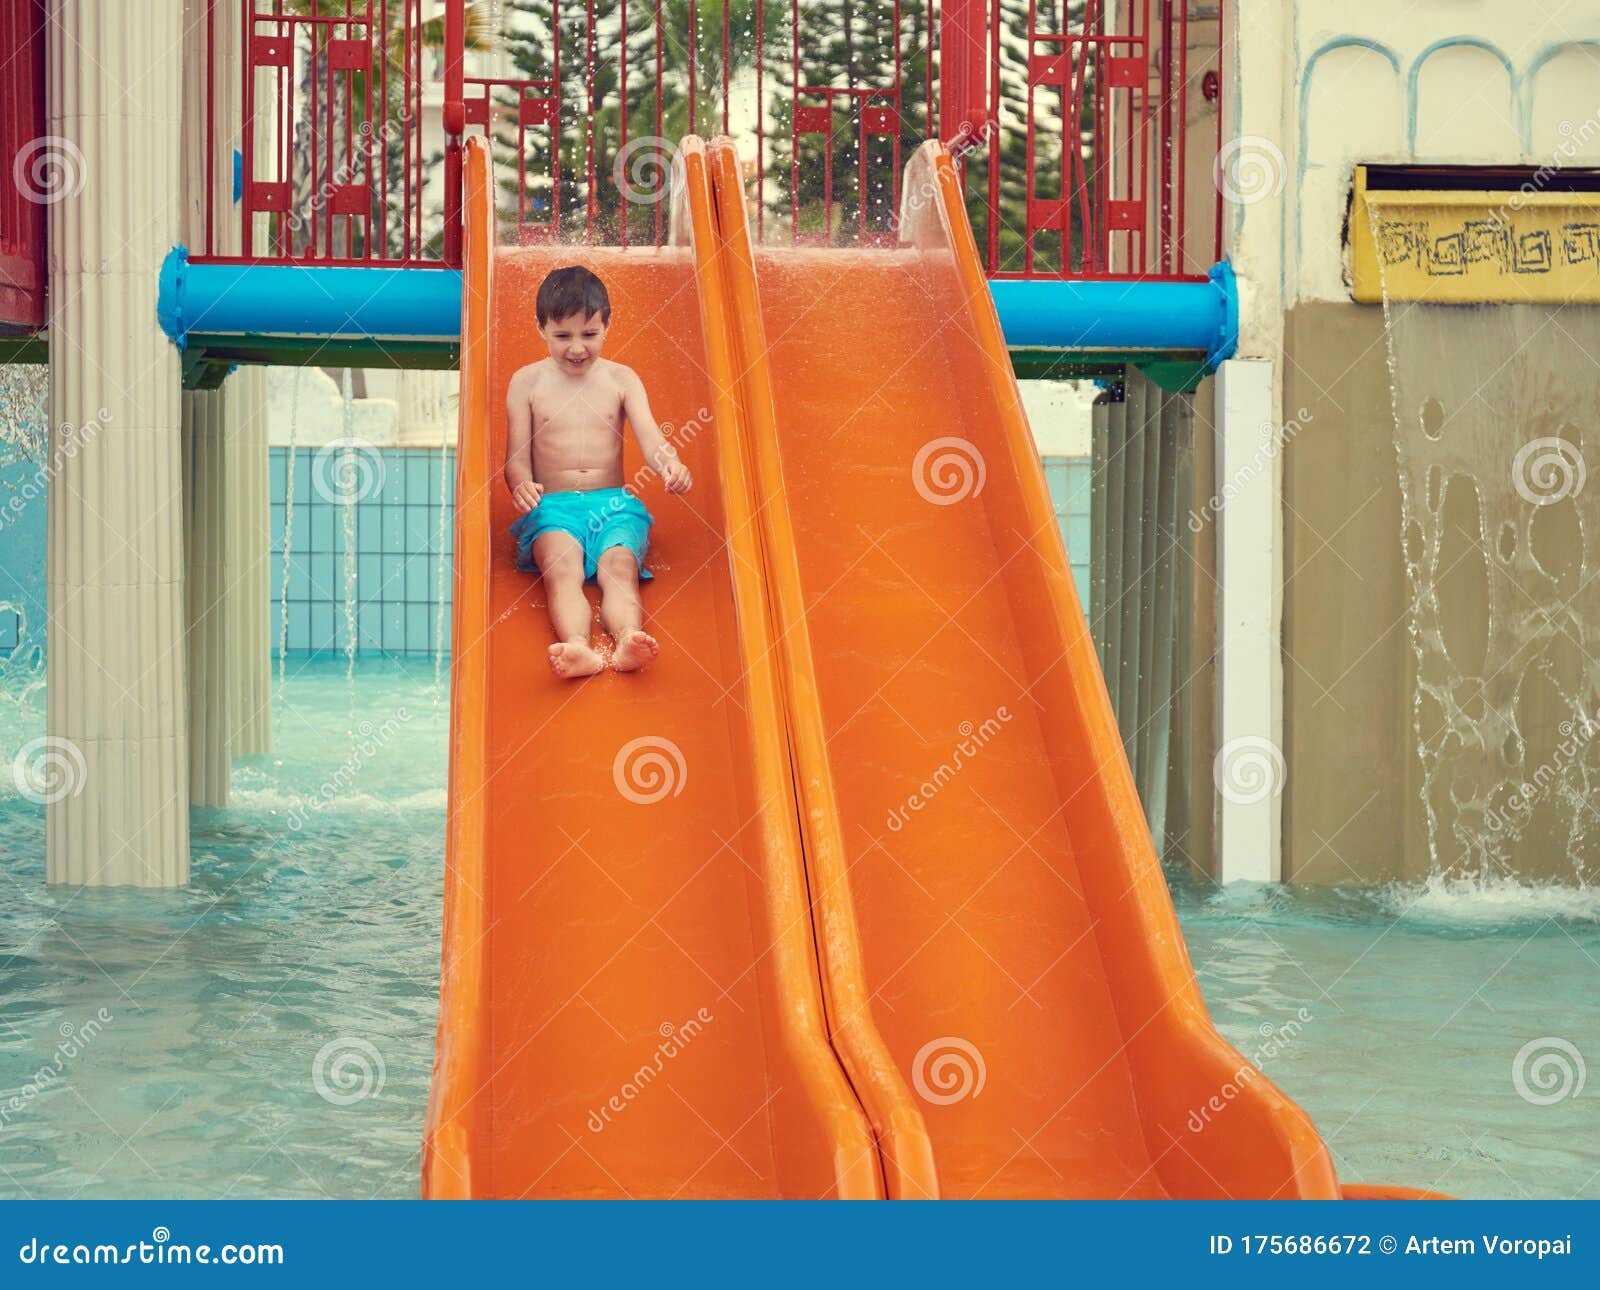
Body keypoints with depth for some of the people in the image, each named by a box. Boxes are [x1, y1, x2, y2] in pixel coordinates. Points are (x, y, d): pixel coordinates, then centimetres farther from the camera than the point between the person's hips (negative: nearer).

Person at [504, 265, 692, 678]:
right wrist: (522, 485, -20)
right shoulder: (527, 382, 10)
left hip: (612, 503, 2)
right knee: (562, 571, -33)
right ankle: (577, 646, -61)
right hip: (553, 505, -1)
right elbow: (516, 456, 7)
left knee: (621, 568, -30)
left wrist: (669, 463, -27)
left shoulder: (622, 379, 13)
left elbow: (648, 434, -1)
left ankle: (627, 640, -59)